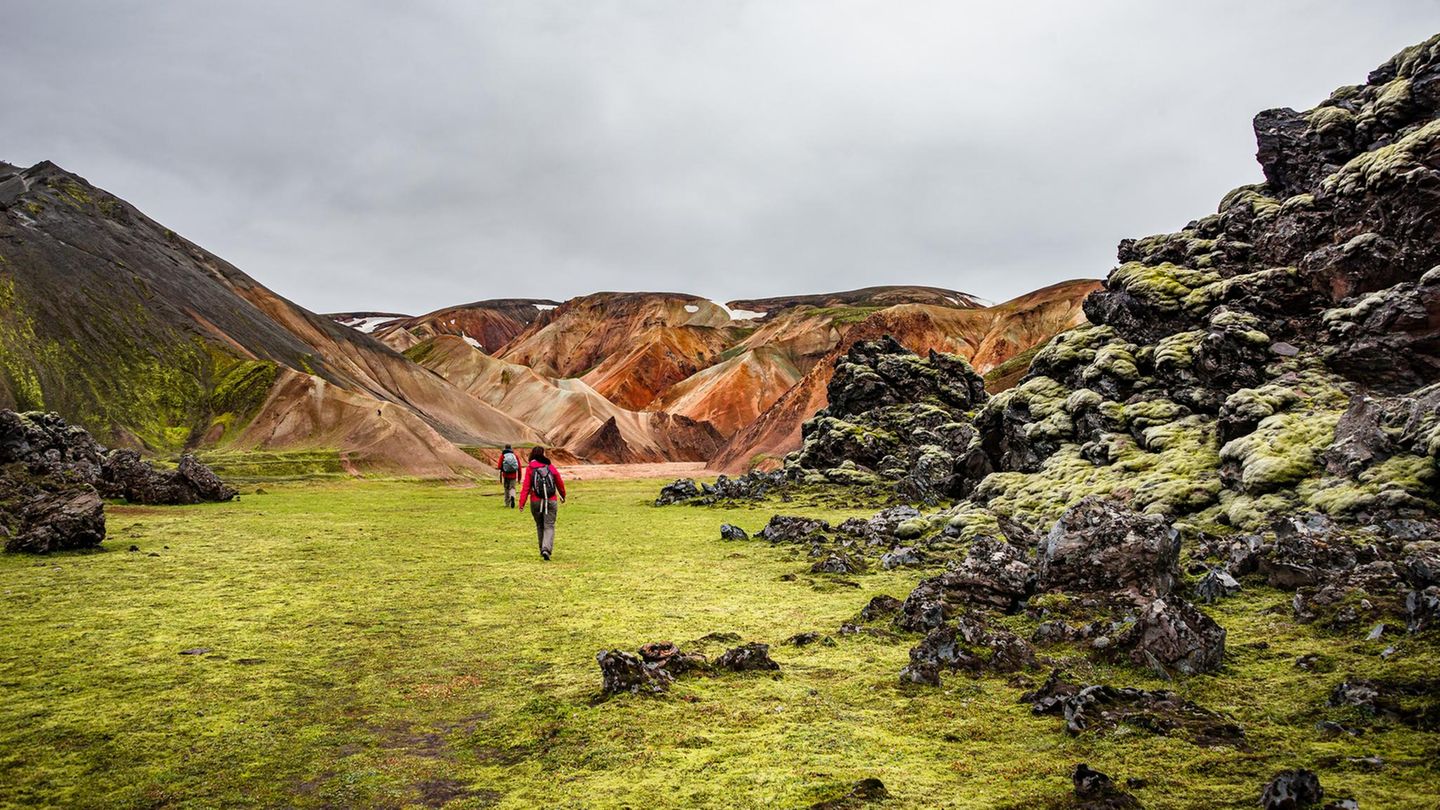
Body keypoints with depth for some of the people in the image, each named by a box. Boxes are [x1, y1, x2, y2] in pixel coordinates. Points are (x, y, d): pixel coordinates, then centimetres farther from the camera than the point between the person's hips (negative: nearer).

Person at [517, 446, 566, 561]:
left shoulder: (529, 469, -2)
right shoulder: (551, 467, 3)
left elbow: (526, 486, -10)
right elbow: (560, 483, 13)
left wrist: (522, 502, -12)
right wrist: (562, 496, 30)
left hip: (536, 502, 0)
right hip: (551, 501, 0)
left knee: (540, 526, 18)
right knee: (549, 526, 1)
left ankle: (543, 550, 25)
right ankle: (546, 549, -18)